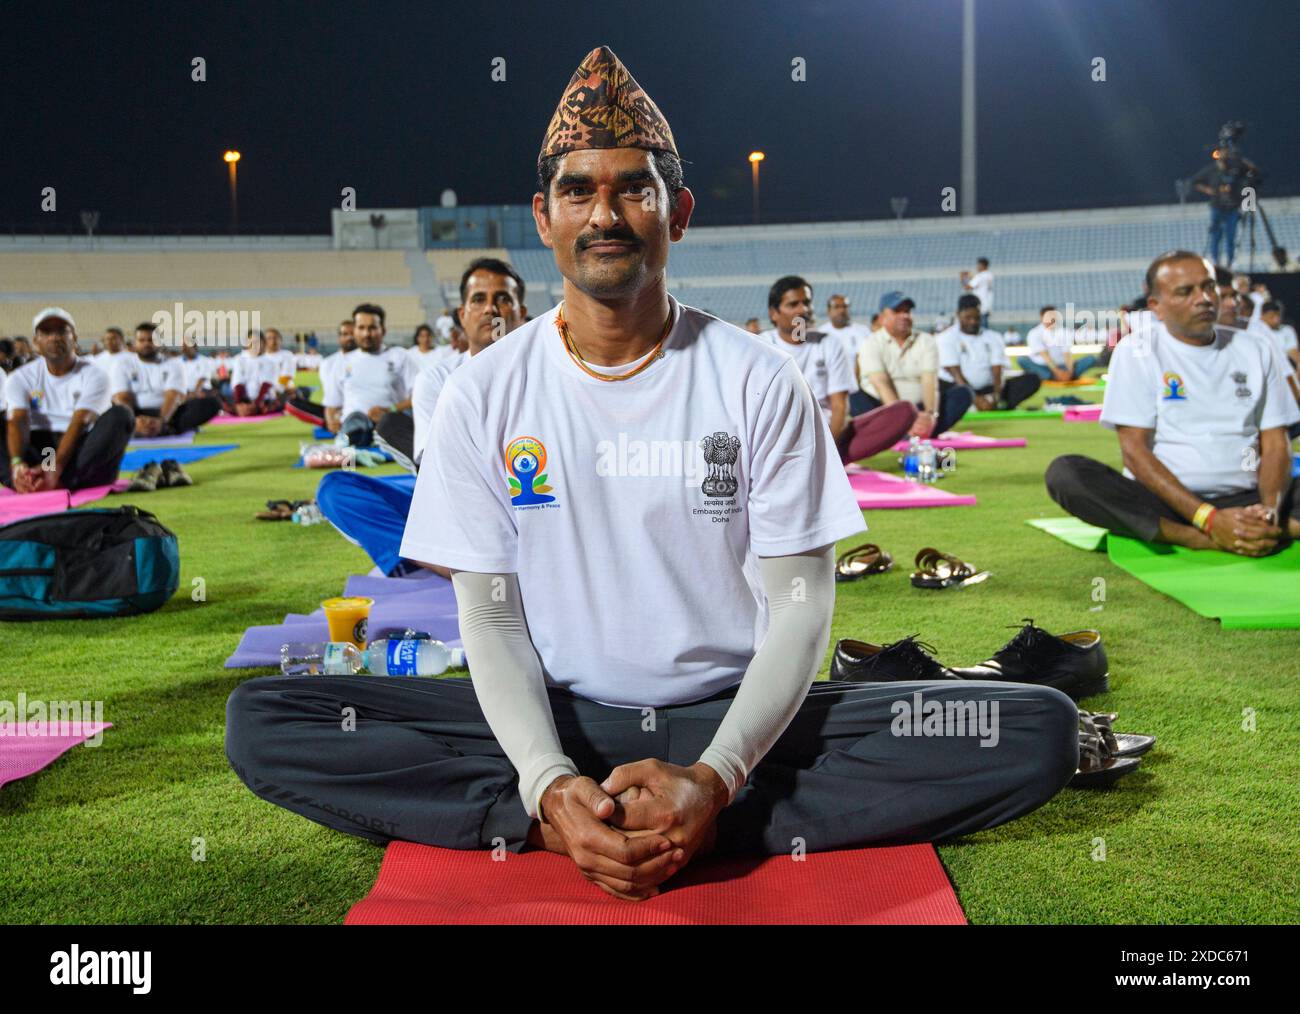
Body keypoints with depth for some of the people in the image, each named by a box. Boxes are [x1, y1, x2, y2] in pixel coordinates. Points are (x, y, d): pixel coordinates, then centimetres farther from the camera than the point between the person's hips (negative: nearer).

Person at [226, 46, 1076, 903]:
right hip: (556, 719, 1)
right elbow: (489, 613, -3)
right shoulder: (486, 393, 0)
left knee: (1042, 730, -22)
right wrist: (550, 783, -23)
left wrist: (713, 778, -25)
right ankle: (556, 817, -23)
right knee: (260, 721, -19)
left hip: (730, 716, 0)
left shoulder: (760, 382, -4)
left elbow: (801, 606, -7)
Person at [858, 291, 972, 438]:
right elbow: (881, 384, -17)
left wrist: (930, 414, -30)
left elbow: (930, 382, -9)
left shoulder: (927, 341, 6)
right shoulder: (872, 343, -2)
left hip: (920, 408, 3)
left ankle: (923, 432, -39)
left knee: (963, 393, -17)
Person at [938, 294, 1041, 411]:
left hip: (987, 390, 3)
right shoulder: (946, 338, 0)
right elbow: (955, 373, -12)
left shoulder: (993, 337, 10)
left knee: (1032, 380, -16)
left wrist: (996, 396, -23)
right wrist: (975, 398, -27)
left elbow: (997, 372, -2)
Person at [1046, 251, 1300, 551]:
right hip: (1162, 502, -2)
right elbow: (1134, 450, -7)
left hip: (1244, 500, 2)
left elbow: (1276, 444, 7)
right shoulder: (1136, 351, 1)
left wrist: (1270, 511, -16)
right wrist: (1208, 518, -20)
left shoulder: (1256, 349, 11)